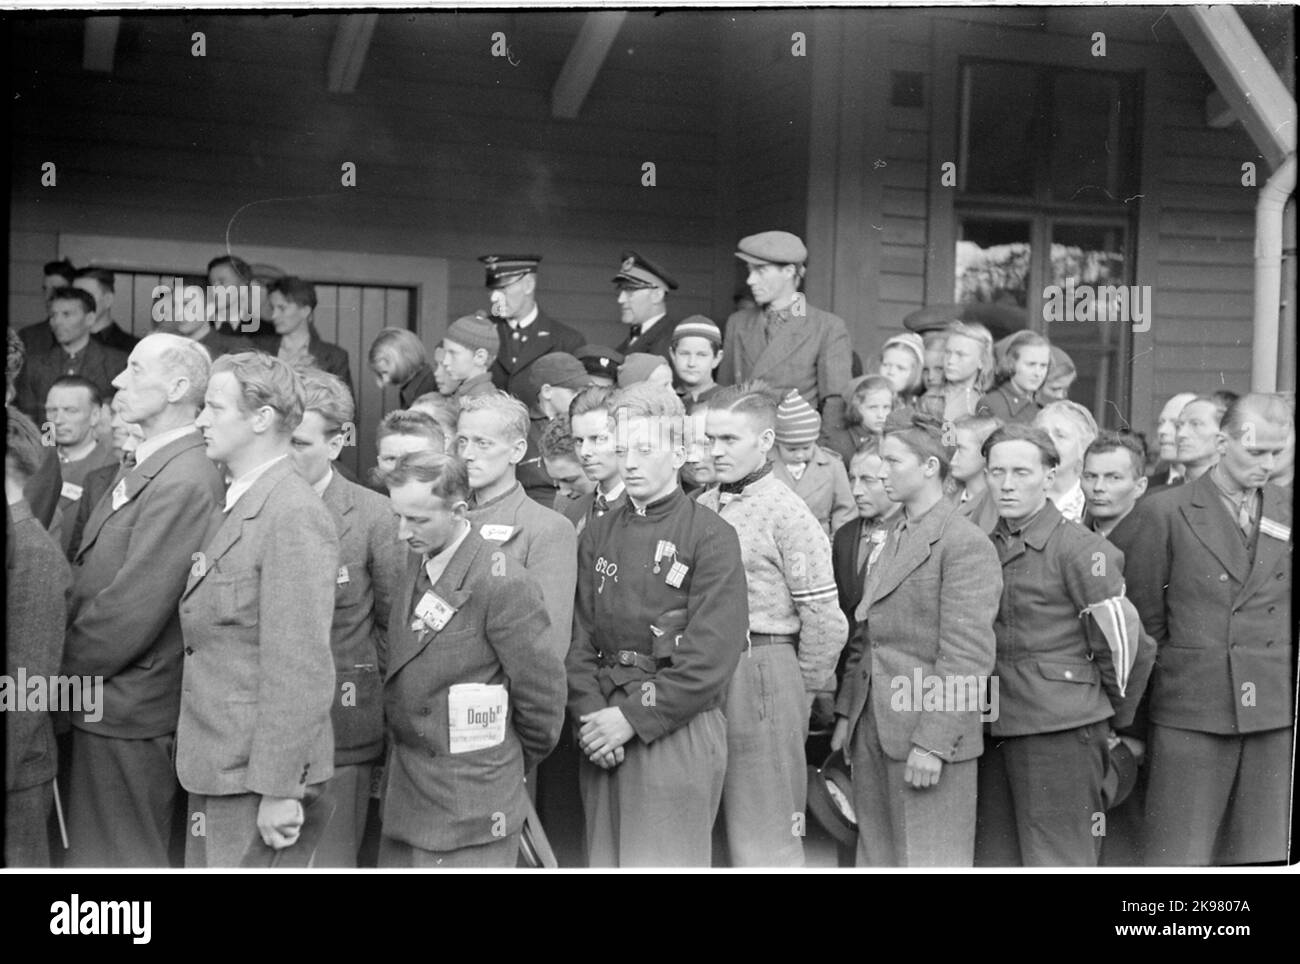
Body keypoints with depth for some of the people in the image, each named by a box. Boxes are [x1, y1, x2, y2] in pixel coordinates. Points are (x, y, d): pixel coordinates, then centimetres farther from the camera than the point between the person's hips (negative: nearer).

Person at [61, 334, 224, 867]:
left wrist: (61, 675, -10)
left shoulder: (184, 482, -22)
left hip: (126, 711, -9)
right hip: (113, 702, 9)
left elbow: (131, 608, -23)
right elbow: (92, 577, 13)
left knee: (119, 856, 5)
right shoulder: (143, 467, 11)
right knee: (91, 849, 21)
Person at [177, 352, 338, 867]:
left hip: (257, 772, -9)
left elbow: (301, 668, -21)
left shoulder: (295, 515, -18)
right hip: (214, 766, 9)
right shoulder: (234, 506, 12)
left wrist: (279, 789, -20)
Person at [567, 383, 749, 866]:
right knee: (606, 858, 12)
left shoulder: (712, 536, -6)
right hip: (602, 736, 5)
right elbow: (579, 636, 7)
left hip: (677, 732, -5)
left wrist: (634, 717, -14)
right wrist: (590, 714, -8)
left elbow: (712, 655, -13)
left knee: (668, 860, 0)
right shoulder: (597, 535, 11)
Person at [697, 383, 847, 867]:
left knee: (766, 834, 2)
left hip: (764, 676, -6)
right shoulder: (702, 508, 10)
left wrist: (801, 691, -4)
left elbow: (824, 619, -11)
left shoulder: (787, 512, -10)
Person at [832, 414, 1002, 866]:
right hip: (872, 728, 8)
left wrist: (932, 743, -19)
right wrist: (846, 713, 13)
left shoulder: (966, 543, -12)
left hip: (929, 730, -8)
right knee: (876, 856, 13)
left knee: (928, 860, 1)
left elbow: (967, 655, -17)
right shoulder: (894, 536, 15)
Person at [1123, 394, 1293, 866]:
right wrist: (1175, 670, 7)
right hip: (1192, 709, -3)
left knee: (1262, 851, 8)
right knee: (1180, 853, -1)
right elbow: (1143, 614, 3)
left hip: (1277, 708, 3)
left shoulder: (1288, 511, 9)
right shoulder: (1164, 511, -2)